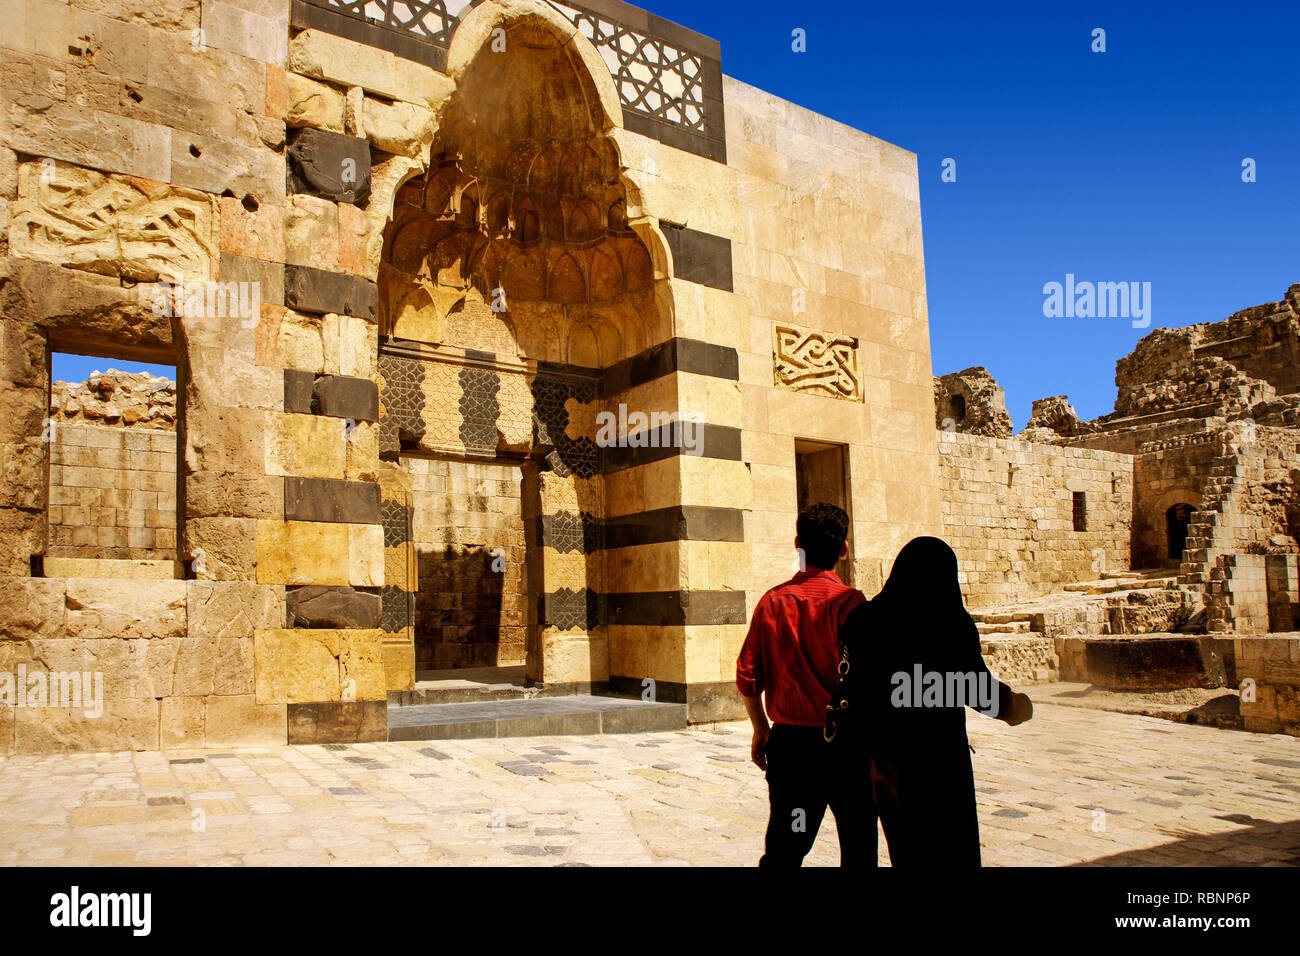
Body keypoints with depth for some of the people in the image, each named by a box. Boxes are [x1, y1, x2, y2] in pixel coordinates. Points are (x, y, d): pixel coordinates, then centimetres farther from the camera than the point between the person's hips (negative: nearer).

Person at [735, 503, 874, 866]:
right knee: (858, 843, 16)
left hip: (788, 740, 3)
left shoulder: (772, 600, 0)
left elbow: (747, 675, 1)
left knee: (783, 849, 10)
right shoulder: (848, 601, -12)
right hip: (844, 740, -3)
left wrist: (760, 728, 14)